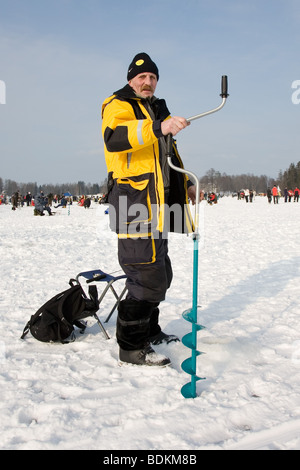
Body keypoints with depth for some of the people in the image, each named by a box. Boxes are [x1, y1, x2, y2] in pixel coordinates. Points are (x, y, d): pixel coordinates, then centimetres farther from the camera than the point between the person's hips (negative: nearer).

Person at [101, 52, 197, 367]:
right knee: (147, 277, -12)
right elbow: (114, 138, -27)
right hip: (134, 204, -9)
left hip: (156, 205, 10)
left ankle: (149, 331, 31)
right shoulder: (118, 106, -3)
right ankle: (130, 347, 0)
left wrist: (186, 182, 27)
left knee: (159, 274, 16)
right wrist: (158, 127, -39)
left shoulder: (158, 110, 26)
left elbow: (169, 153, 36)